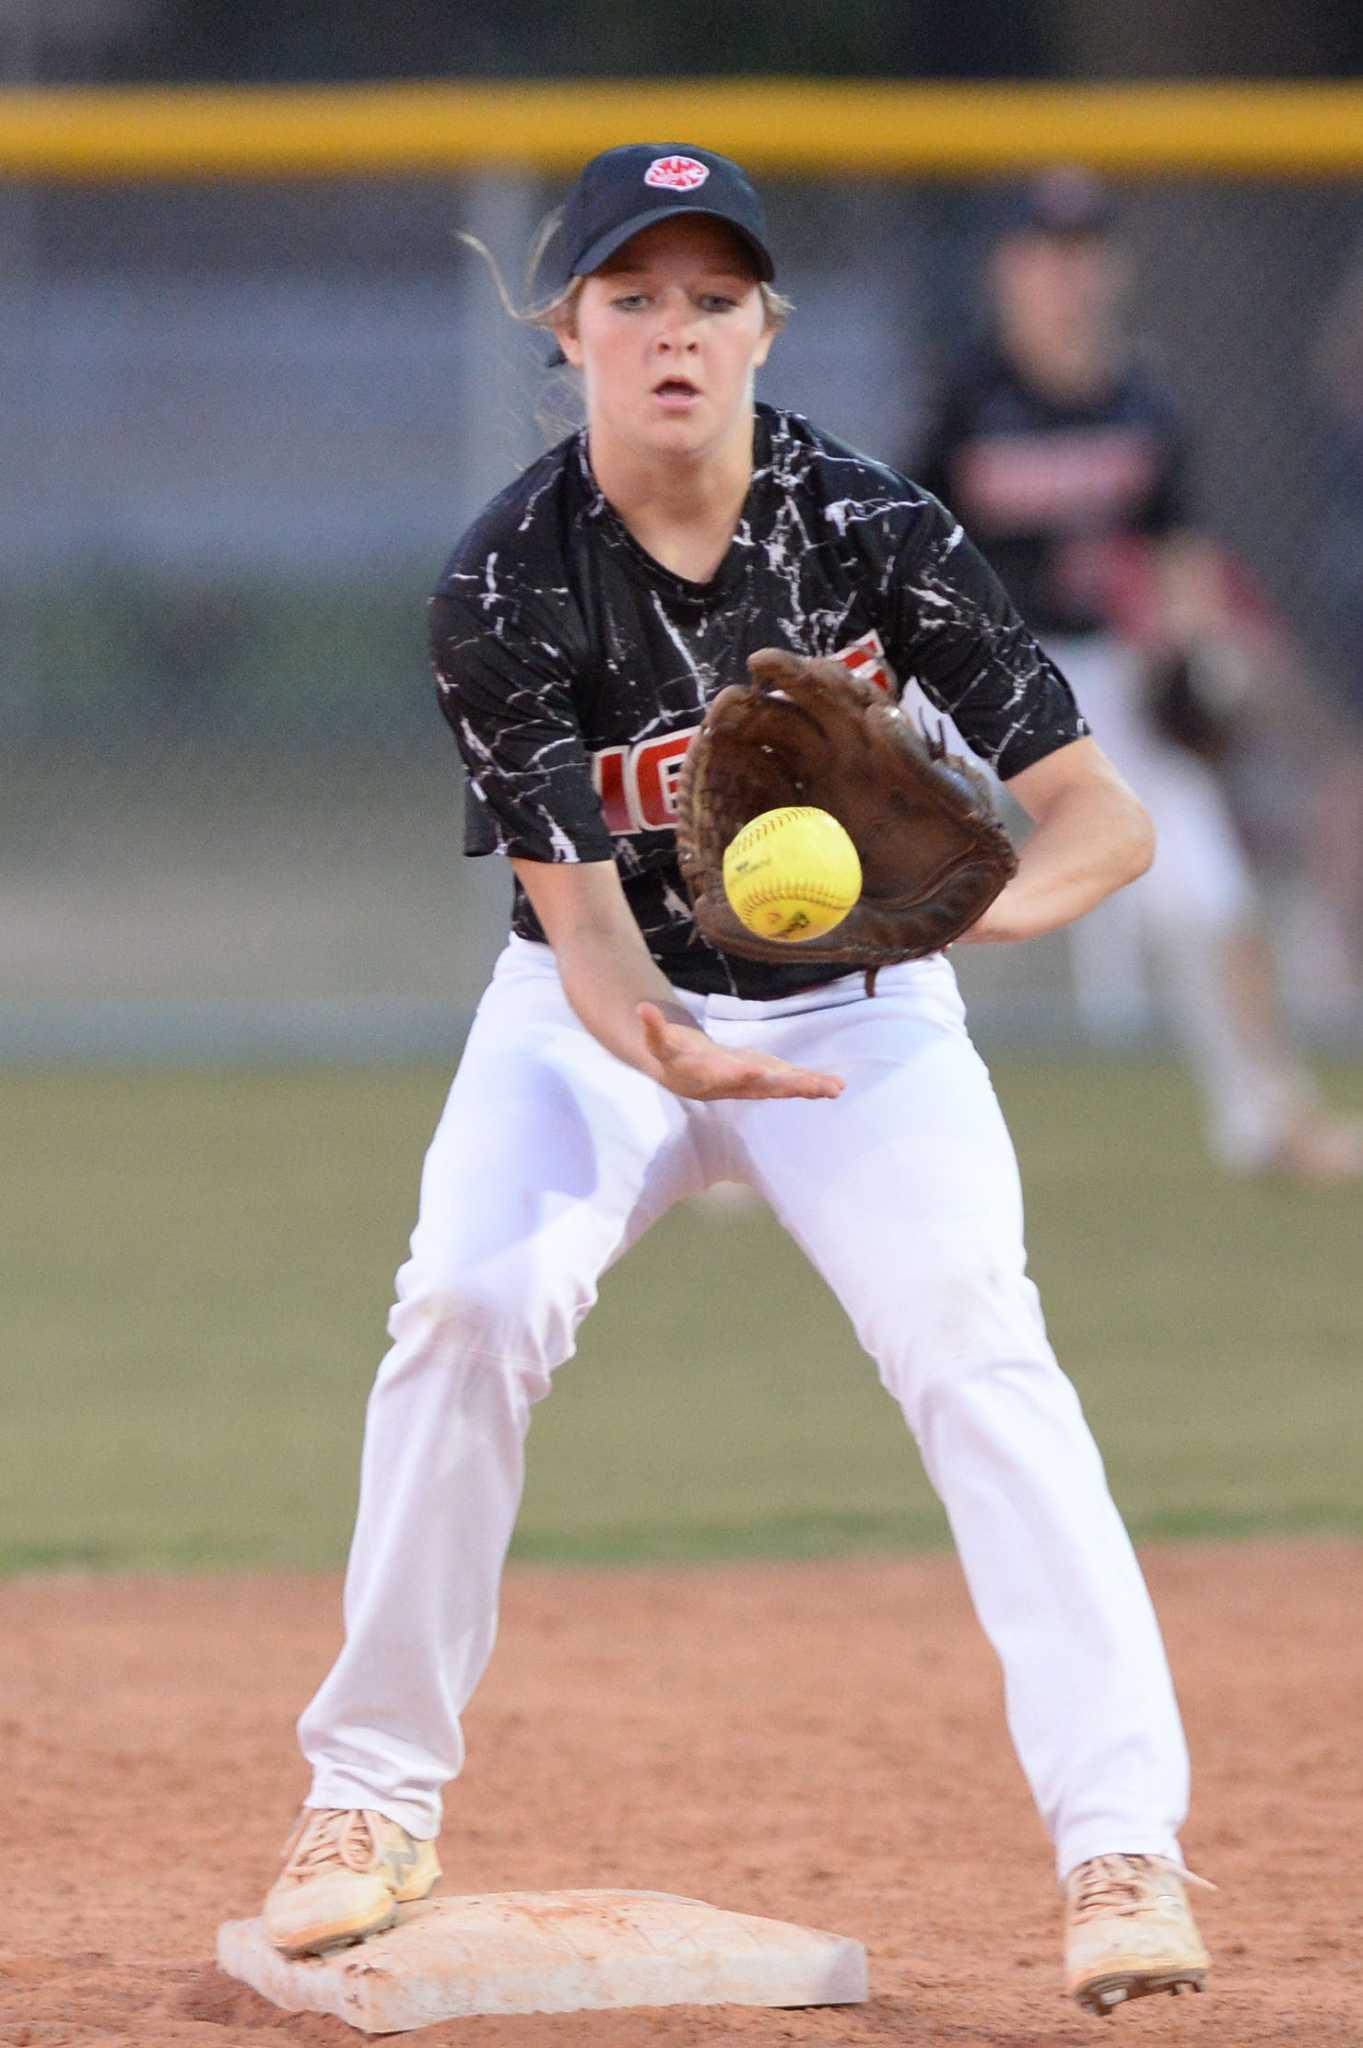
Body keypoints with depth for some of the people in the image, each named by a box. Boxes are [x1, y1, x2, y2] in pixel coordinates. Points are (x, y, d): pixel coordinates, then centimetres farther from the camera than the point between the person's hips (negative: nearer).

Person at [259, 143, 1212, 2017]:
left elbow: (1104, 813, -20)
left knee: (974, 1339, -21)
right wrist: (662, 1051, -47)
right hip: (607, 1014, 0)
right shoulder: (507, 594, -20)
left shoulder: (871, 530, -20)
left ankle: (1122, 1846, -21)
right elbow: (583, 928, -24)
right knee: (471, 1304, -22)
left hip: (860, 1005, 0)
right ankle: (375, 1798, -5)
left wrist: (995, 900, -43)